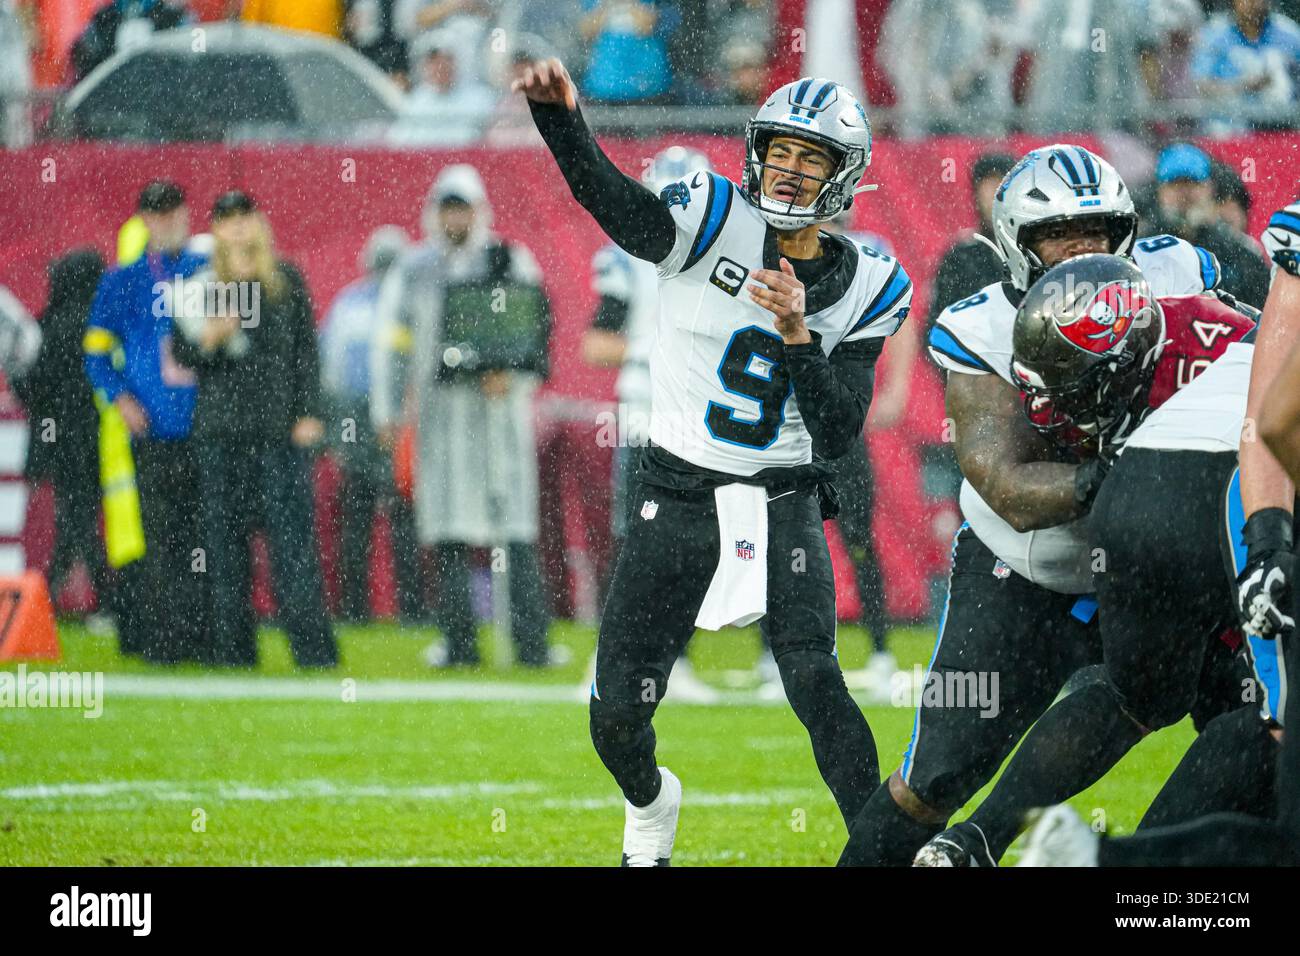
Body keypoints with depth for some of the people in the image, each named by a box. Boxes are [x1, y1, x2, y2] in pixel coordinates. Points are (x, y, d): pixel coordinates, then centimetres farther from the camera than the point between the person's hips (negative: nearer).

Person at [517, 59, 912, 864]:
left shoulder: (863, 290, 0)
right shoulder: (714, 223, -6)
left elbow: (839, 434, -5)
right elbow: (614, 201, -24)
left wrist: (797, 336, -21)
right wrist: (559, 114, -42)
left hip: (784, 503, 0)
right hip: (678, 496, 0)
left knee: (815, 682, -21)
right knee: (618, 718, 4)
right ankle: (650, 804, 37)